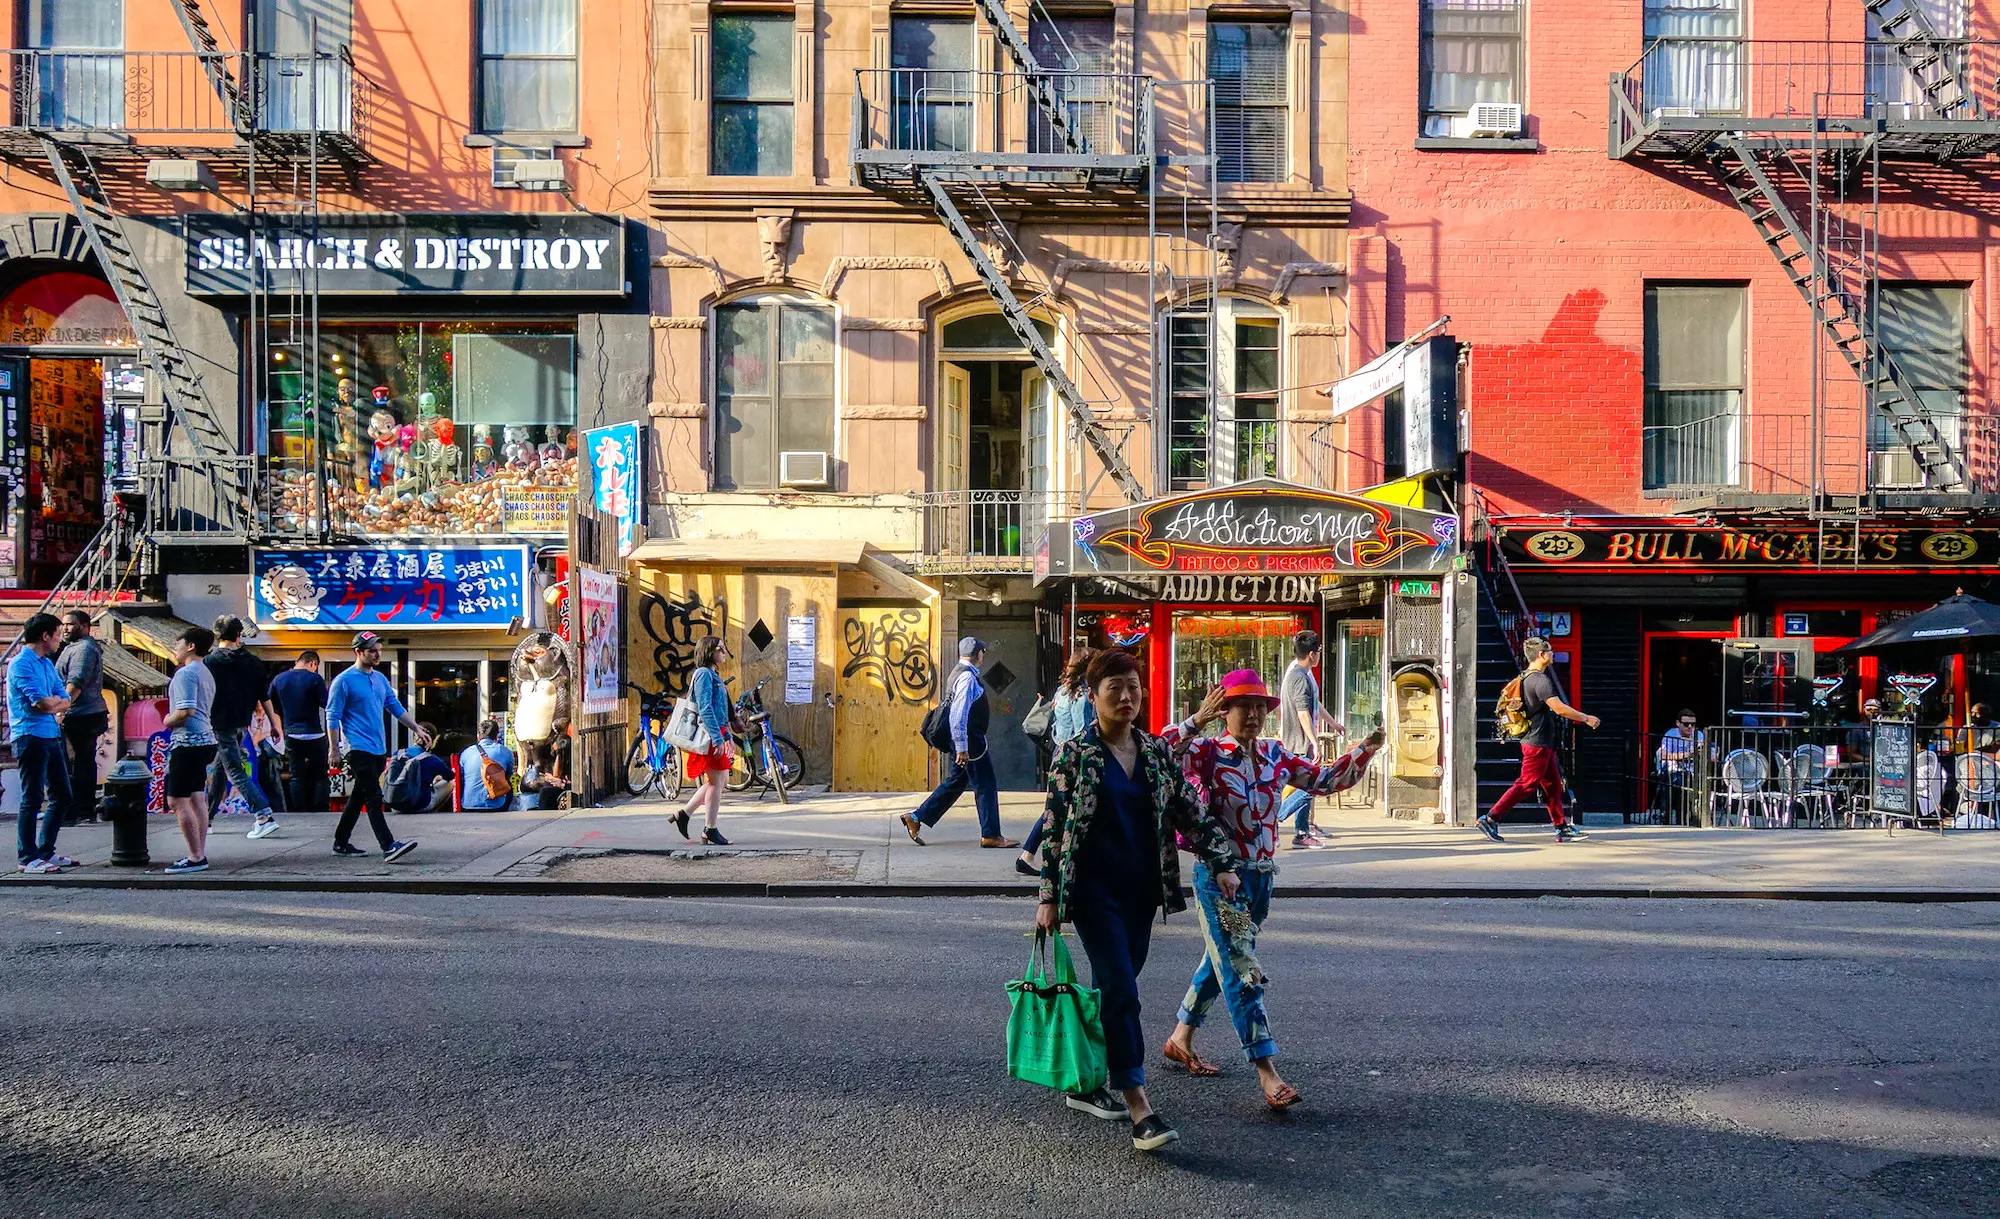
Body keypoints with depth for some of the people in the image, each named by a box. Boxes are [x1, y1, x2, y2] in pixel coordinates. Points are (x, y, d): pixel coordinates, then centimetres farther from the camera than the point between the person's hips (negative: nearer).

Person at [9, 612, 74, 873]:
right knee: (32, 799, -4)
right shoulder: (21, 664, -11)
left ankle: (46, 852, 21)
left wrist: (50, 703, -8)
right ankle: (27, 858, 4)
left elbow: (64, 701, 11)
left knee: (62, 796, 12)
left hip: (51, 736, 9)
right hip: (30, 737, -9)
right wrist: (57, 700, 2)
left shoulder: (47, 663, 17)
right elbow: (42, 703, -19)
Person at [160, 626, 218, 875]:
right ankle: (200, 854, 13)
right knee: (197, 799, 11)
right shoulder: (206, 672, 18)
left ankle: (196, 857, -7)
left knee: (177, 801, -7)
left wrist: (168, 720, -4)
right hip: (204, 740, 10)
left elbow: (186, 710, -21)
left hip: (188, 742, -10)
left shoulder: (185, 673, -12)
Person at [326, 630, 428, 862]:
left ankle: (341, 843, 25)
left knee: (358, 797, 14)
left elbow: (396, 708, 19)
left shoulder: (380, 678, 14)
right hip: (358, 749, -8)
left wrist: (417, 729, 13)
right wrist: (334, 751, -12)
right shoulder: (344, 681, -8)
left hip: (378, 749, 8)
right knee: (374, 798, -13)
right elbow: (332, 717, -8)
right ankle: (388, 847, -18)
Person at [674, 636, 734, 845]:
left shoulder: (712, 675, 18)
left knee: (721, 778, 14)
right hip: (708, 734, -10)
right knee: (716, 780, -5)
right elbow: (705, 709, -21)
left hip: (716, 734, 10)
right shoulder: (704, 674, -13)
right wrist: (717, 739, -24)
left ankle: (684, 814, 18)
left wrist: (727, 738, 23)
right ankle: (710, 830, 2)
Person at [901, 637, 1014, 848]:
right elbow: (958, 715, -24)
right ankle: (990, 835, 4)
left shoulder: (961, 673, 15)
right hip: (969, 742, -10)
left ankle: (916, 818, 17)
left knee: (955, 782, 15)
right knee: (986, 785, -2)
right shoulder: (968, 677, -17)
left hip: (966, 742, 10)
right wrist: (962, 747, -25)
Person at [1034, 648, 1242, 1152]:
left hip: (1141, 890, 5)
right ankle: (1139, 1108, -9)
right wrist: (1049, 897, -7)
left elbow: (1189, 811, 10)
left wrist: (1221, 862, -1)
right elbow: (1054, 828, -5)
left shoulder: (1157, 753, 7)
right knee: (1120, 990, -11)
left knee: (1113, 990, 12)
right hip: (1094, 890, -5)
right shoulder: (1073, 754, -6)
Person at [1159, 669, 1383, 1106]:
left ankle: (1181, 1039, 37)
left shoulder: (1276, 755, 8)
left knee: (1222, 960, 19)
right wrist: (1197, 722, -34)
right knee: (1241, 971, -9)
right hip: (1219, 875, -7)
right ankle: (1267, 1073, -10)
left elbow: (1324, 779, 14)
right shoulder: (1207, 752, -10)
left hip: (1261, 876, 7)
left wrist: (1363, 753, 2)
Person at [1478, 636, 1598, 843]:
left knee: (1553, 785, 12)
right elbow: (1559, 708, -23)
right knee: (1526, 785, -8)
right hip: (1538, 743, -10)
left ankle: (1562, 828, 16)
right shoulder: (1540, 680, -18)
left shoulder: (1526, 678, 13)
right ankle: (1490, 819, -9)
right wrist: (1586, 719, -13)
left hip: (1542, 743, 10)